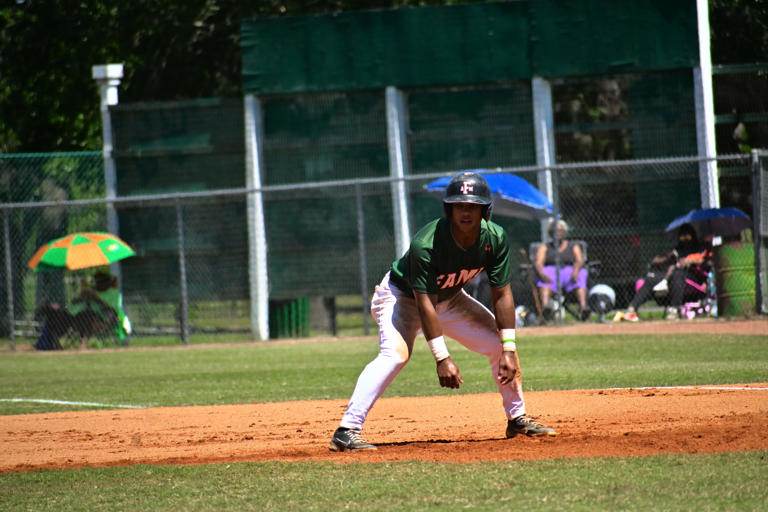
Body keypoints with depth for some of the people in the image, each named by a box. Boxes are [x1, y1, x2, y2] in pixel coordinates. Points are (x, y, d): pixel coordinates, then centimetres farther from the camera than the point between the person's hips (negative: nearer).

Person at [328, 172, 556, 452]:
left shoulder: (495, 239, -20)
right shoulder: (425, 244, -36)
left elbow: (502, 295, -12)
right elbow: (425, 303, -34)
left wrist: (509, 350, -18)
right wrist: (442, 358, -38)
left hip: (450, 298, 6)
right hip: (403, 295, -6)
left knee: (500, 343, 0)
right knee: (395, 353, -30)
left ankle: (517, 418, 20)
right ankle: (347, 431, -33)